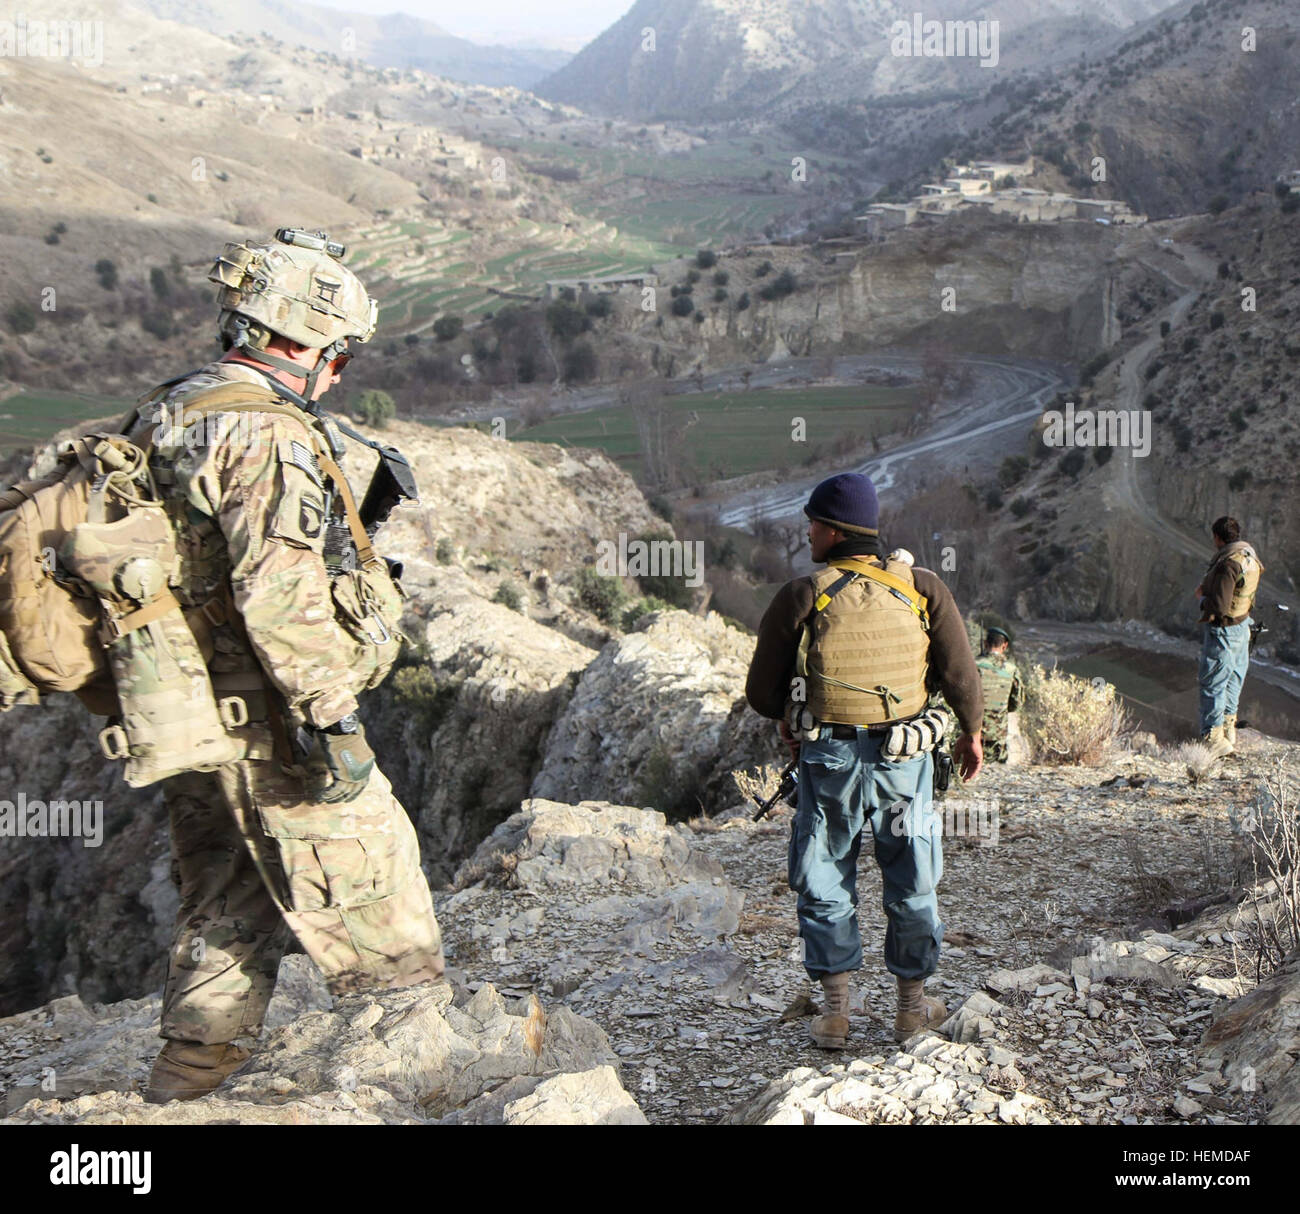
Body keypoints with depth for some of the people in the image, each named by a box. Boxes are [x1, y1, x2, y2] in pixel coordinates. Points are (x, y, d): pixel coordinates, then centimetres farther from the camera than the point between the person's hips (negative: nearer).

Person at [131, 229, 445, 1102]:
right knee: (382, 934, 2)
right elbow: (280, 591, -27)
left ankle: (180, 1099, 27)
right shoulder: (267, 434, -18)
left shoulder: (164, 418, 12)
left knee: (226, 926, 20)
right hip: (270, 727, -9)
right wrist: (329, 710, -23)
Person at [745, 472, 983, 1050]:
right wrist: (971, 733, 17)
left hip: (828, 757, -2)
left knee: (825, 883, 13)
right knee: (911, 881, 16)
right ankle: (912, 1004, 26)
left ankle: (835, 1010, 16)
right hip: (906, 755, 2)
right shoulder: (923, 589, -5)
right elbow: (961, 673, -1)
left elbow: (761, 693, -6)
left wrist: (790, 721, 16)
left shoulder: (800, 598, -11)